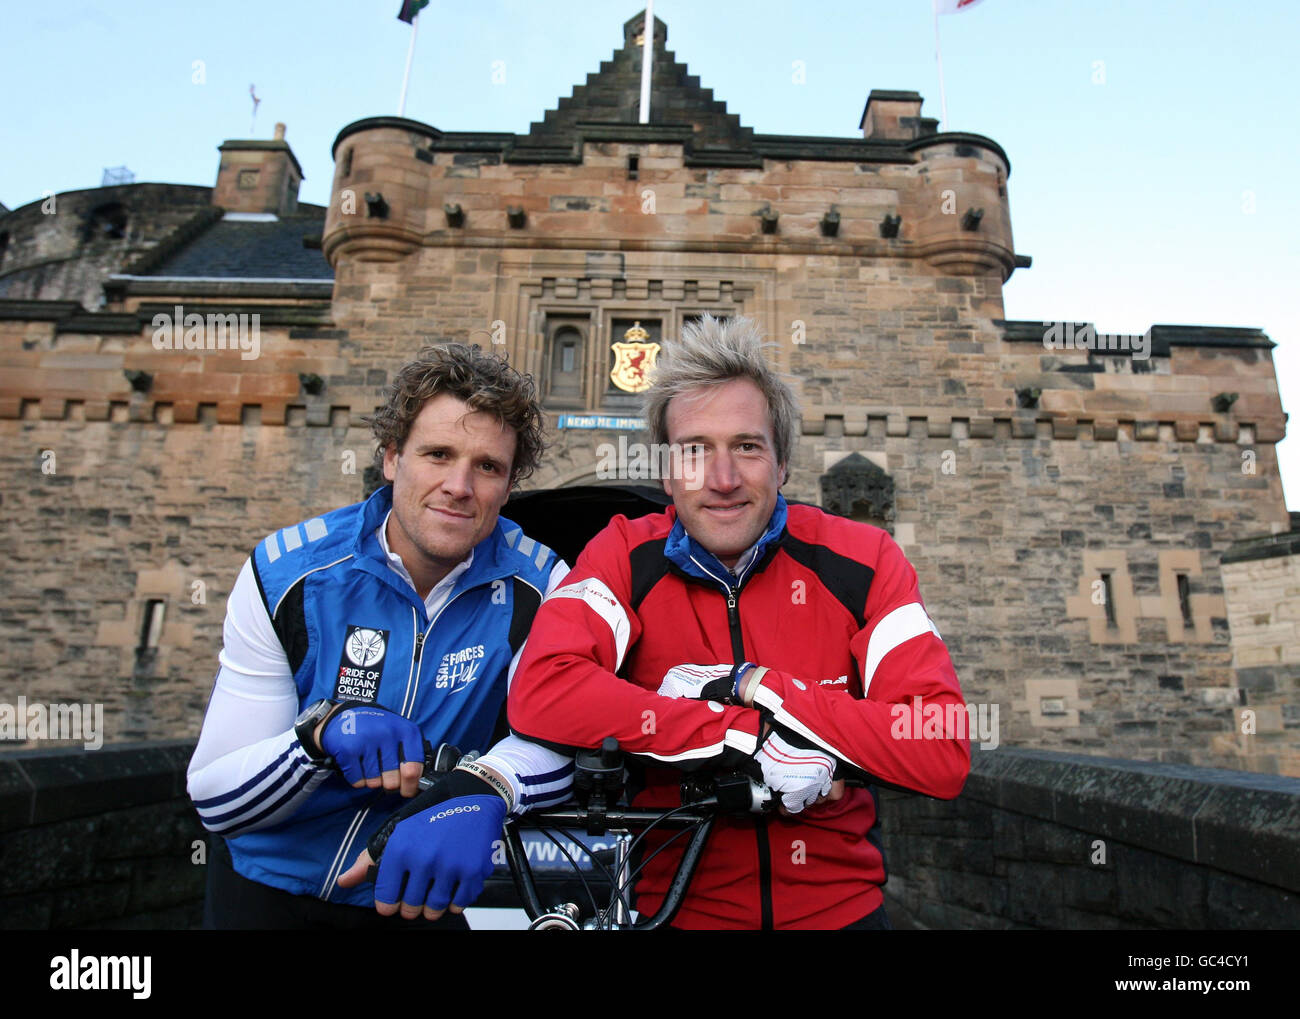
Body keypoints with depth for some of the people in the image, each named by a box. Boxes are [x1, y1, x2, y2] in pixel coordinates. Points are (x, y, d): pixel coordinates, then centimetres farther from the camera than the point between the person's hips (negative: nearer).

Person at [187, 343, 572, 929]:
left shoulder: (533, 584, -16)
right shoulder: (283, 574, -17)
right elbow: (215, 800, -17)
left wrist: (480, 791, -49)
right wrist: (324, 730, -35)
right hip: (269, 886, 0)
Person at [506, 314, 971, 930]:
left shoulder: (861, 562, -12)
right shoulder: (627, 557, -12)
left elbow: (944, 753, -18)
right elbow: (538, 694, -28)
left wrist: (754, 686, -23)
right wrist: (754, 740, -27)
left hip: (840, 906, 1)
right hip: (677, 906, 0)